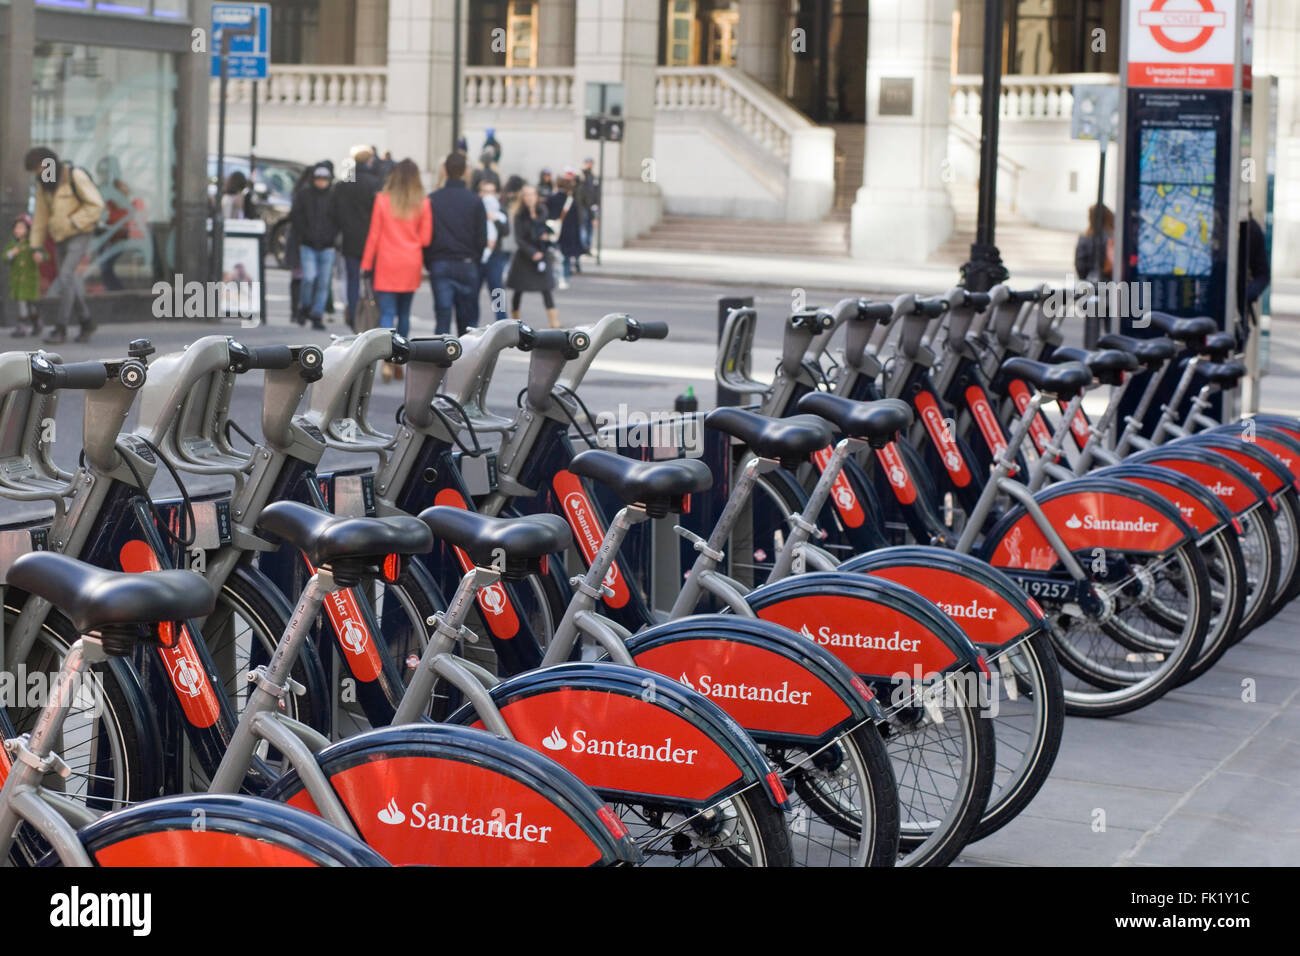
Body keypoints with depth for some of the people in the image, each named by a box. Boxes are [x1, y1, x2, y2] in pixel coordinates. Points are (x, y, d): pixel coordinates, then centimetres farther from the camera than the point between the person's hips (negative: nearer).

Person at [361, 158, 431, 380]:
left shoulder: (382, 200, -4)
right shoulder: (423, 204, -4)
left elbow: (374, 235, -2)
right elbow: (426, 238, -1)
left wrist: (366, 264, 5)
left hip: (387, 264, -1)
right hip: (411, 264, 1)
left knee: (387, 312, -3)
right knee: (404, 312, 14)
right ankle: (399, 361, 19)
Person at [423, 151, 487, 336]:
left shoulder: (432, 199, -1)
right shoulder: (475, 201, -3)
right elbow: (482, 238, -1)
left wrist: (428, 263, 10)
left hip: (439, 265, 0)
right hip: (466, 265, 0)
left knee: (442, 316, 0)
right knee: (467, 317, 9)